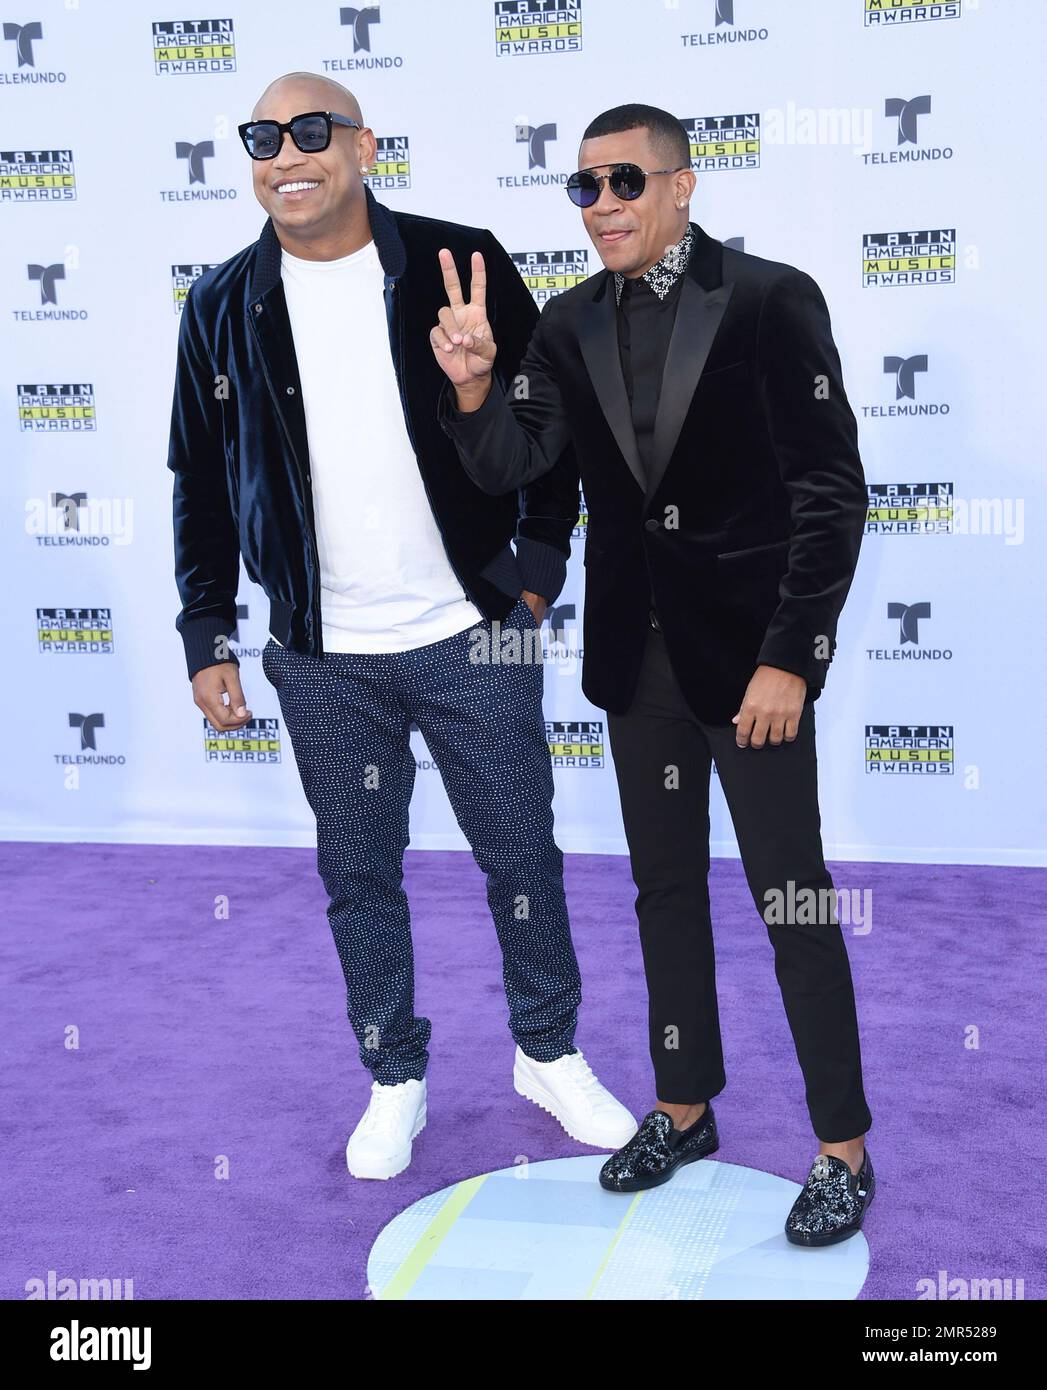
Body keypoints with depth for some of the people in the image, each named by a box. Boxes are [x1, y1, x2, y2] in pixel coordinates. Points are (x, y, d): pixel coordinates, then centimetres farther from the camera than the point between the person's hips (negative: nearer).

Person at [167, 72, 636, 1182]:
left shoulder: (458, 265, -3)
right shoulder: (223, 307, 3)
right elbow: (200, 485, 9)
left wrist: (537, 570, -3)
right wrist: (207, 638, 6)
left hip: (473, 641, -1)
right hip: (323, 662, 2)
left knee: (523, 860, 10)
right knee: (358, 881, 12)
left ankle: (551, 1057, 33)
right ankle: (395, 1080, 32)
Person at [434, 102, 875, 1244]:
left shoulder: (771, 301, -11)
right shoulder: (570, 325, 4)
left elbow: (833, 494, -12)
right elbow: (510, 466, -4)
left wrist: (788, 658, -15)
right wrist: (470, 388, -24)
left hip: (751, 652, -5)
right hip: (637, 650, 5)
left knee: (792, 901, 1)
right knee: (666, 890, 15)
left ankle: (843, 1148, 17)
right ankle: (684, 1107, 33)